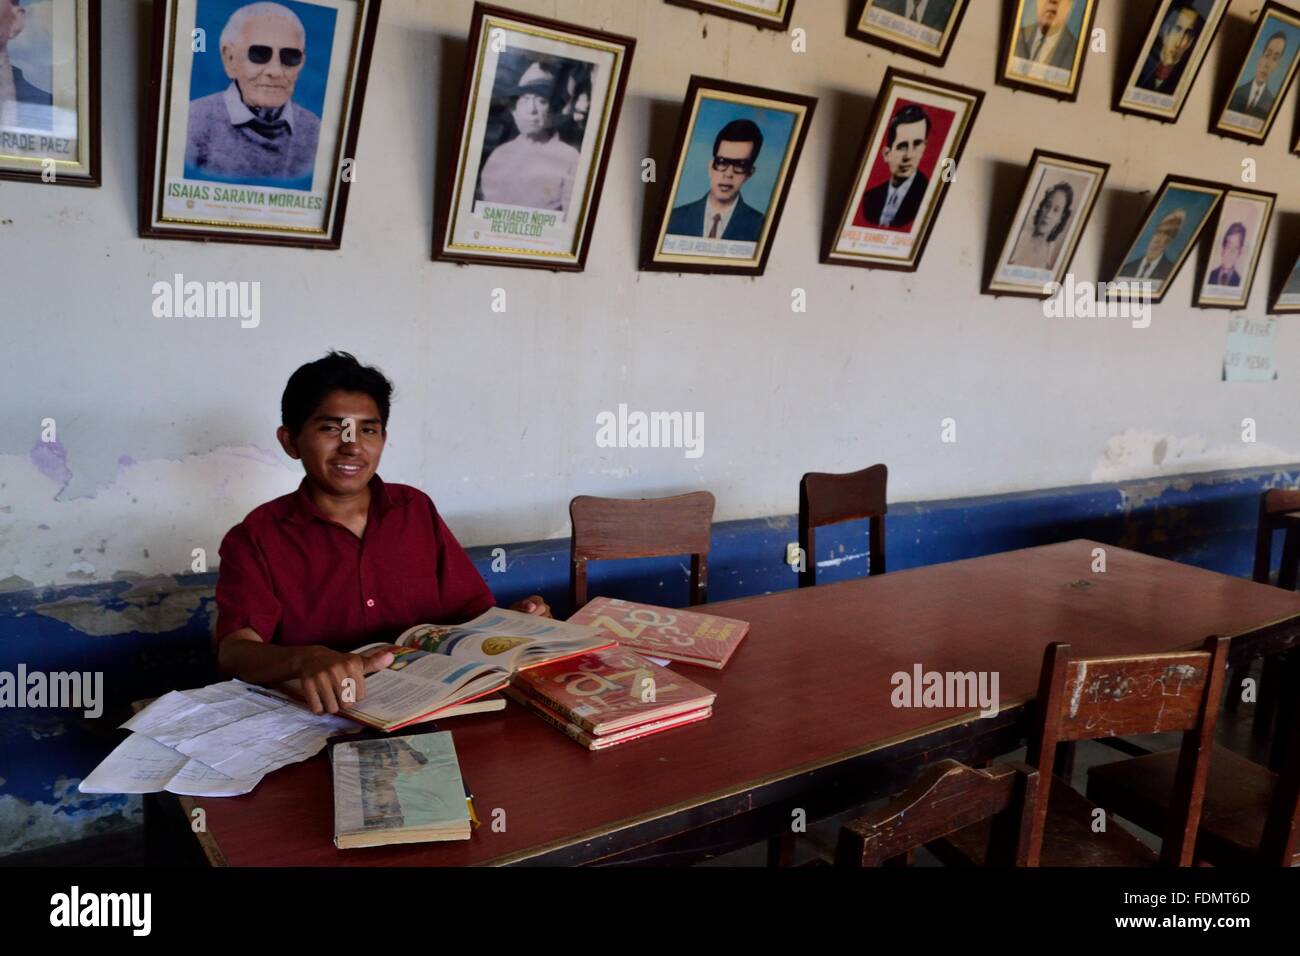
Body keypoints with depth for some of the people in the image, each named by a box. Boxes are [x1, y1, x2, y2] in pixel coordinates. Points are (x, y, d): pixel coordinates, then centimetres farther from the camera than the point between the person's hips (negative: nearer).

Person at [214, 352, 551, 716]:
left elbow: (471, 608, 14)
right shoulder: (255, 539, -2)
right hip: (320, 716, -3)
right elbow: (234, 653, -16)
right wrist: (307, 659, -37)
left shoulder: (417, 509, 9)